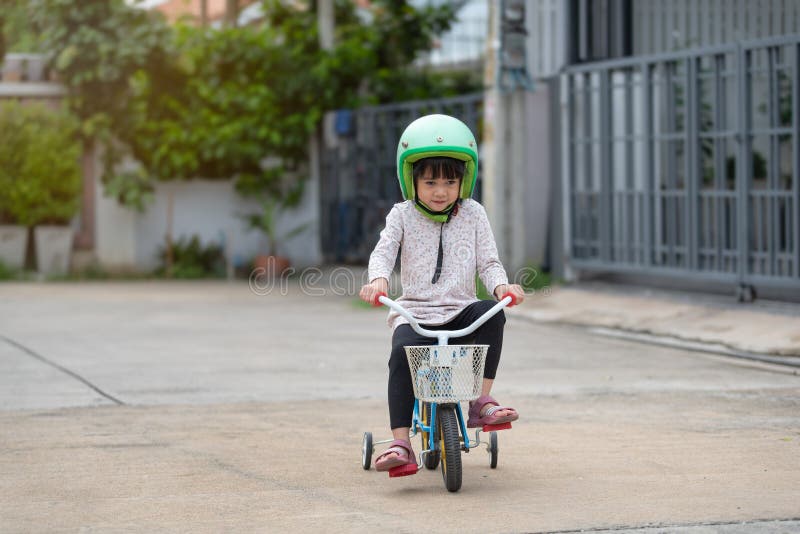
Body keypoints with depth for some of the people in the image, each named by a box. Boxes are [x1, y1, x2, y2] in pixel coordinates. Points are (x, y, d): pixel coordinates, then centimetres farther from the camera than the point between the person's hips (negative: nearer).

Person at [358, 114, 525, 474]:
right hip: (414, 313, -1)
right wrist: (378, 280, -31)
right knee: (402, 352, -32)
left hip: (459, 311, 2)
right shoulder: (403, 215, 6)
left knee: (492, 314, -31)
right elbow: (383, 251, -8)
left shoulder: (473, 215, 9)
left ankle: (482, 401, -23)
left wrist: (501, 285, -20)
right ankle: (400, 444, -32)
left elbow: (488, 261, 4)